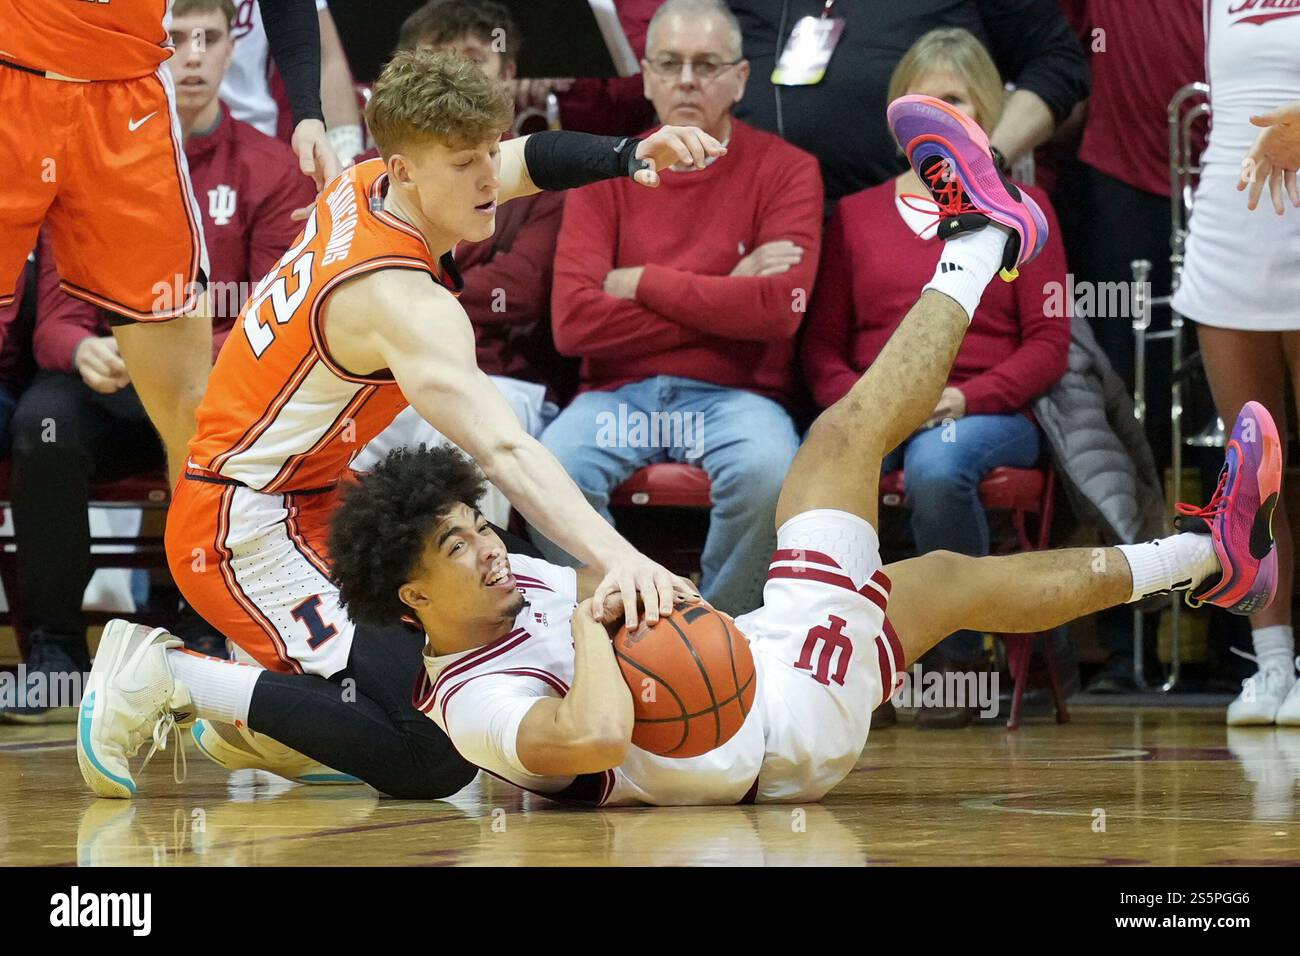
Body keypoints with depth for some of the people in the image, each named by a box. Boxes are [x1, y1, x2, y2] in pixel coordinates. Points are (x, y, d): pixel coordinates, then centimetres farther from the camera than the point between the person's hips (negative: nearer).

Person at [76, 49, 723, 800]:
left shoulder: (366, 187, -2)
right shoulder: (403, 301, -28)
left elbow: (529, 161, 9)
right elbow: (506, 453, -39)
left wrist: (631, 156, -11)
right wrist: (614, 555, -50)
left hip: (314, 502, 10)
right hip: (246, 532, -10)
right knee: (433, 758, -19)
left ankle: (254, 710, 20)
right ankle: (168, 679, -8)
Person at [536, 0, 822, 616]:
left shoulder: (785, 170, 3)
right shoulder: (607, 177, 8)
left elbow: (780, 306, -13)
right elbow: (572, 321, -6)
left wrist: (642, 283, -5)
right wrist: (725, 299, -8)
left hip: (735, 396, -1)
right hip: (619, 393, 2)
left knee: (767, 473, -35)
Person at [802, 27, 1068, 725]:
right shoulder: (857, 214, 17)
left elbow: (1049, 342, 3)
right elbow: (822, 341, 14)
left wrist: (965, 397, -13)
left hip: (989, 412, -2)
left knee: (936, 467, -39)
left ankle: (960, 652, -16)